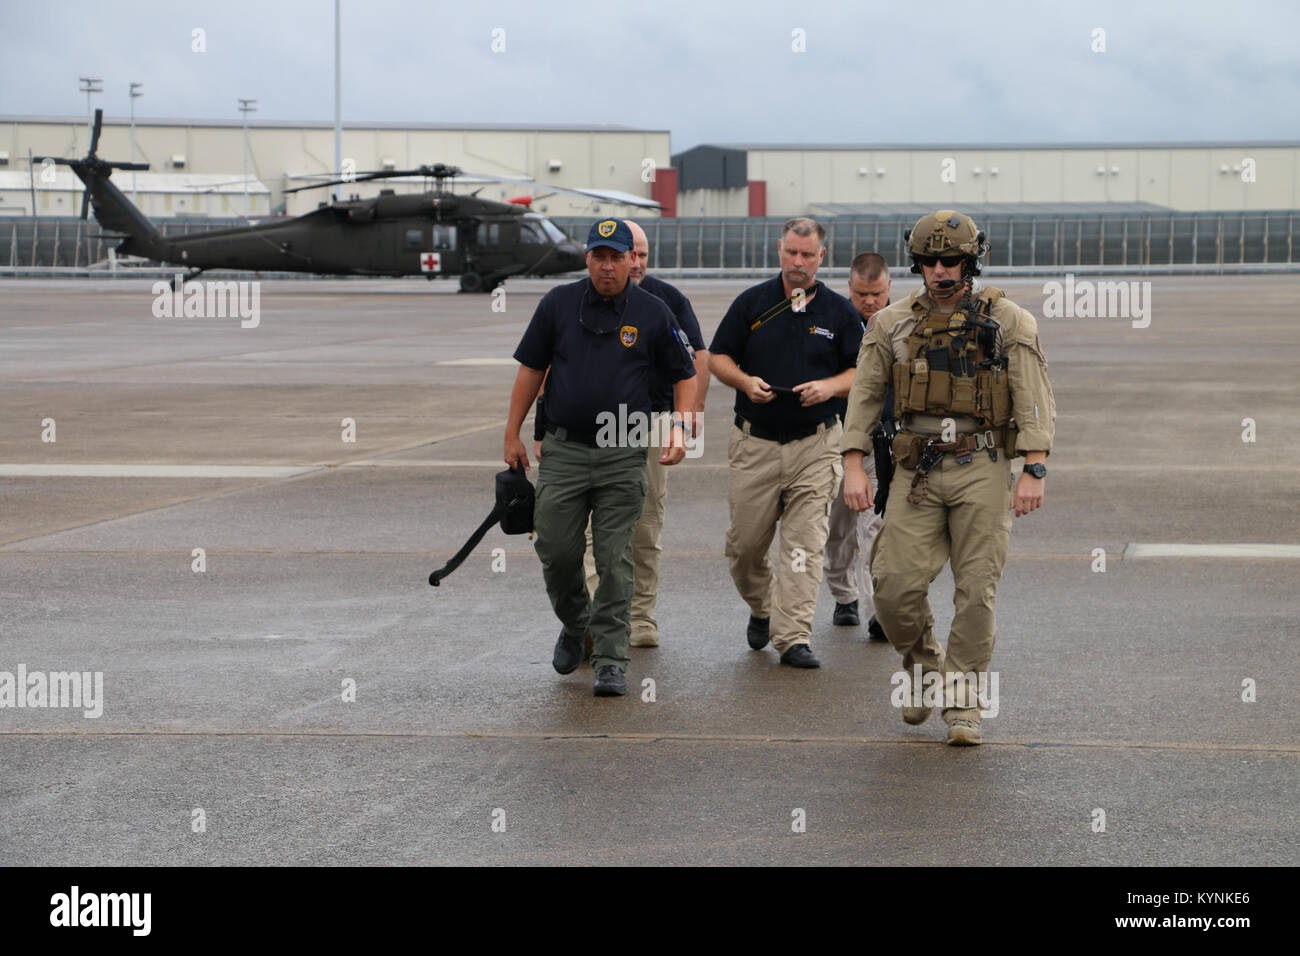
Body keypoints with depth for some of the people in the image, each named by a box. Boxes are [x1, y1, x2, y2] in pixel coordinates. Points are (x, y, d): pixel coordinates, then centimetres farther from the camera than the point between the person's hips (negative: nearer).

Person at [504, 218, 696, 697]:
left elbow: (684, 374, 9)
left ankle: (611, 660, 2)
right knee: (556, 551, 2)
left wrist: (680, 429, -5)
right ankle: (574, 625, 31)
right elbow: (531, 368, 8)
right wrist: (512, 434, 6)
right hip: (563, 450, 1)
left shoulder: (653, 313, 0)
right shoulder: (558, 303, 2)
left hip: (623, 456, -1)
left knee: (614, 558, -3)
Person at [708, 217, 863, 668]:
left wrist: (830, 386, -14)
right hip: (755, 441, 1)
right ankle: (762, 609, 32)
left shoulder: (839, 311, 5)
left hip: (815, 444, -1)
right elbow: (717, 357, 8)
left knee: (805, 544, -8)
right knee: (744, 543, 4)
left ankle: (793, 636, -7)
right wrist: (746, 381, -11)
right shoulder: (752, 303, 5)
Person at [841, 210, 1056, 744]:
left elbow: (1036, 403, -3)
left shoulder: (1007, 322, 1)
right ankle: (923, 665, 18)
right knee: (895, 583, -8)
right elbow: (864, 396, 10)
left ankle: (962, 701, 5)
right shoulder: (893, 324, 8)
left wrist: (1034, 471, -13)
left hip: (982, 467, -2)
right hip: (918, 469, 2)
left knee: (976, 589, -5)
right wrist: (854, 466, 0)